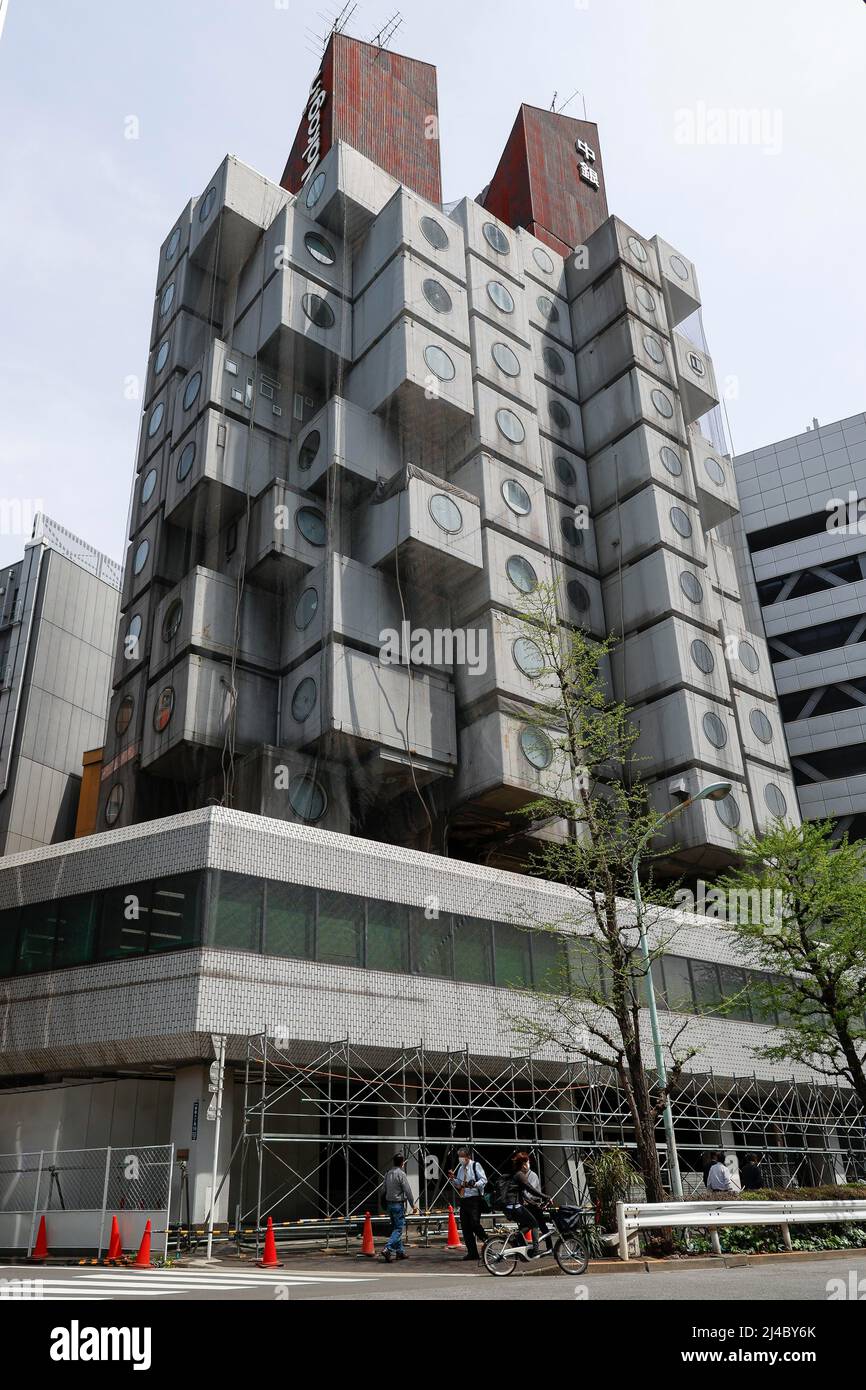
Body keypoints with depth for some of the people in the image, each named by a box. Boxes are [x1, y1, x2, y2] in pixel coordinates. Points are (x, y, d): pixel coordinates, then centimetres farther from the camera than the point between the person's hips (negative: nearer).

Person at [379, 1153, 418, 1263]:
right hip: (398, 1204, -8)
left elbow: (383, 1189, 14)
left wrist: (384, 1203, 24)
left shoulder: (388, 1173, 8)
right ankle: (387, 1249, -18)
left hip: (389, 1204, 8)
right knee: (399, 1228, -6)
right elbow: (407, 1191, -15)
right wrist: (413, 1205, -7)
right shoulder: (401, 1174, -14)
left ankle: (400, 1251, 20)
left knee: (395, 1228, 16)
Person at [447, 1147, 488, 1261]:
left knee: (475, 1224, -16)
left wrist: (474, 1184, -26)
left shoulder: (475, 1165, -3)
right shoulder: (460, 1168, 17)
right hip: (463, 1200, 7)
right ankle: (472, 1253, 12)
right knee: (465, 1227, 5)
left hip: (474, 1199, -7)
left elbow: (483, 1180, -9)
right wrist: (453, 1179, 2)